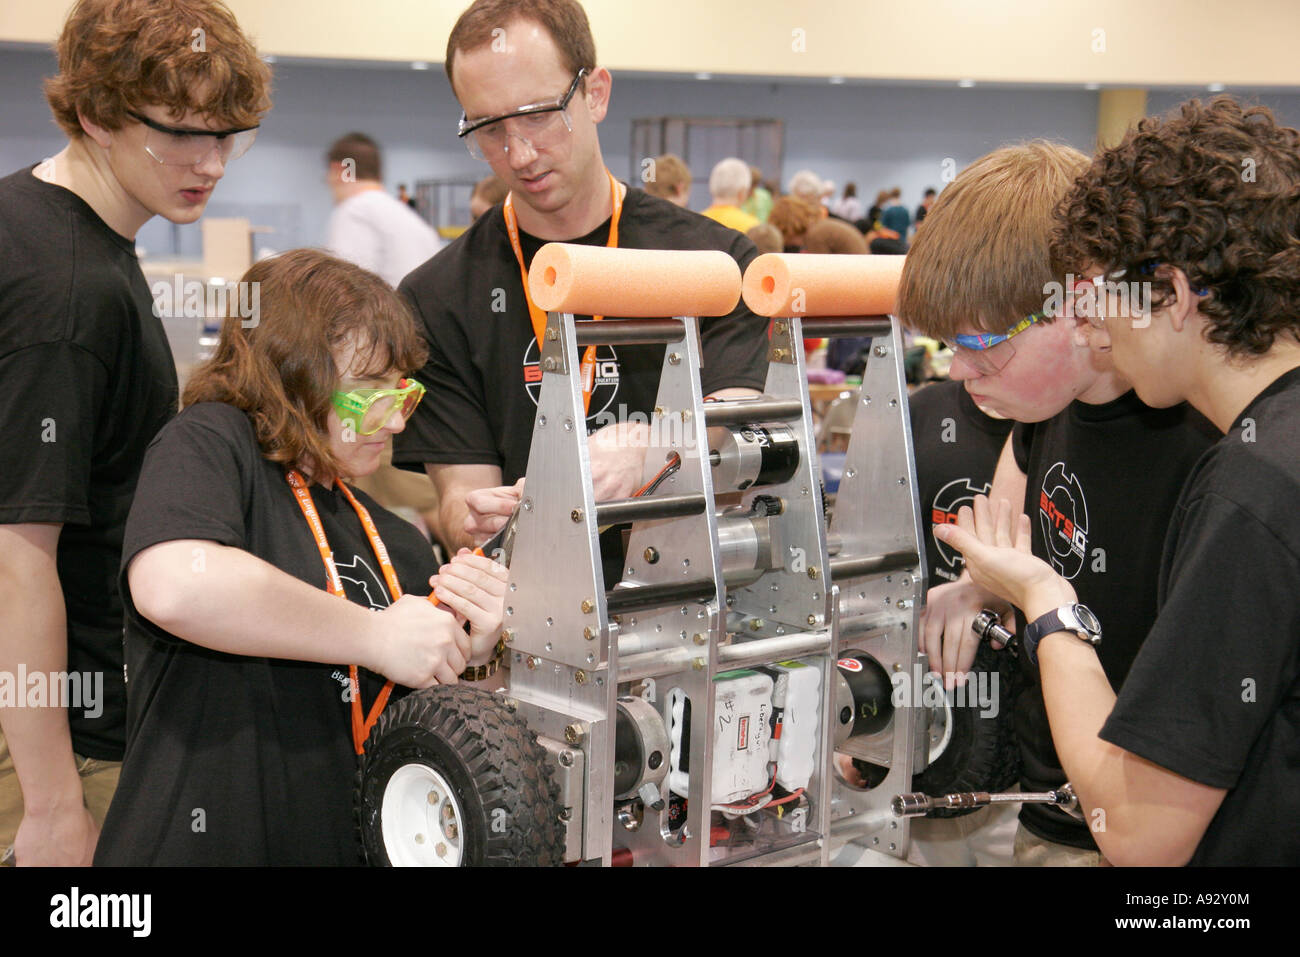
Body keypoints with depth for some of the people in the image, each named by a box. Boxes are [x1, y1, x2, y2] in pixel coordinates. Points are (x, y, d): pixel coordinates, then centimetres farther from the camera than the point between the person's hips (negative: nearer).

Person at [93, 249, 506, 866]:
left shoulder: (396, 543, 14)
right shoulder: (208, 442, -3)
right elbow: (175, 585, -25)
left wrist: (470, 654, -1)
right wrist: (377, 637, -15)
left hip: (355, 848, 4)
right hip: (202, 844, -4)